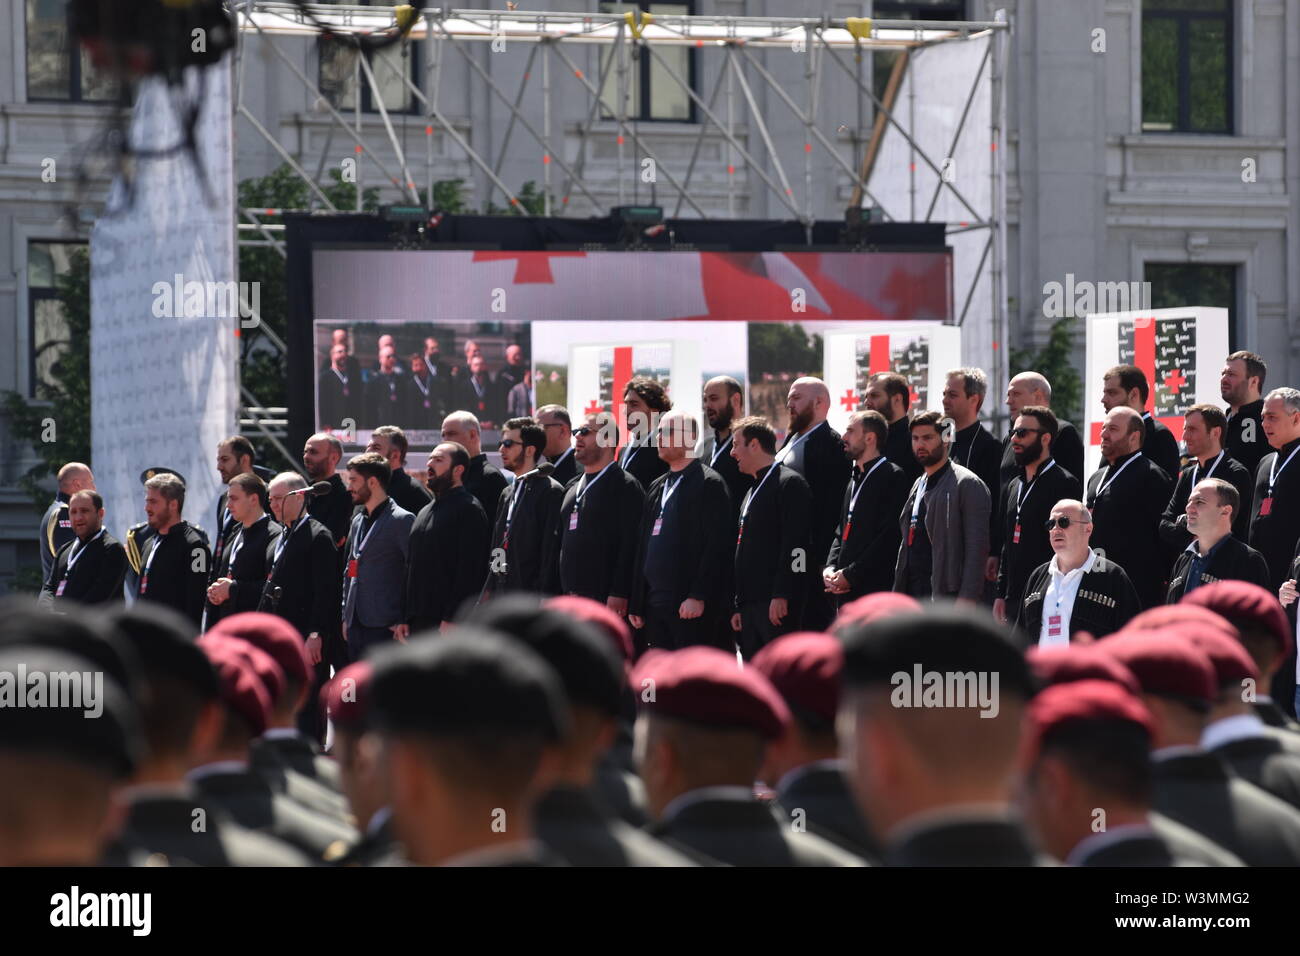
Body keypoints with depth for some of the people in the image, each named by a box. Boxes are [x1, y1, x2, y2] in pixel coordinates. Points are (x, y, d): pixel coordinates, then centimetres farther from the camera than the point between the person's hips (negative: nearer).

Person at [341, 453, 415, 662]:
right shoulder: (358, 521, 18)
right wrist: (346, 617, 17)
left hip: (385, 628, -8)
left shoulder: (402, 521, -7)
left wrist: (406, 621, -13)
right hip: (356, 627, 8)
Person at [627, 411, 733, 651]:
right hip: (655, 603, 8)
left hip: (690, 605, -8)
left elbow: (716, 546, -12)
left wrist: (698, 597, -19)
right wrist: (636, 604, 15)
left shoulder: (709, 484, -5)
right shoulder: (657, 487, 20)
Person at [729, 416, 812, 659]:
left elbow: (794, 543, -15)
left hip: (778, 605, -9)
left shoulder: (789, 483, -6)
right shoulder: (751, 494, 24)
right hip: (751, 606, 9)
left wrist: (781, 596, -21)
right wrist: (739, 607, 18)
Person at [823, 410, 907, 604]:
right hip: (847, 592, 8)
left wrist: (850, 575, -15)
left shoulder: (892, 476, -8)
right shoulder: (855, 478, 20)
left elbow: (889, 537, -15)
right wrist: (830, 568, 5)